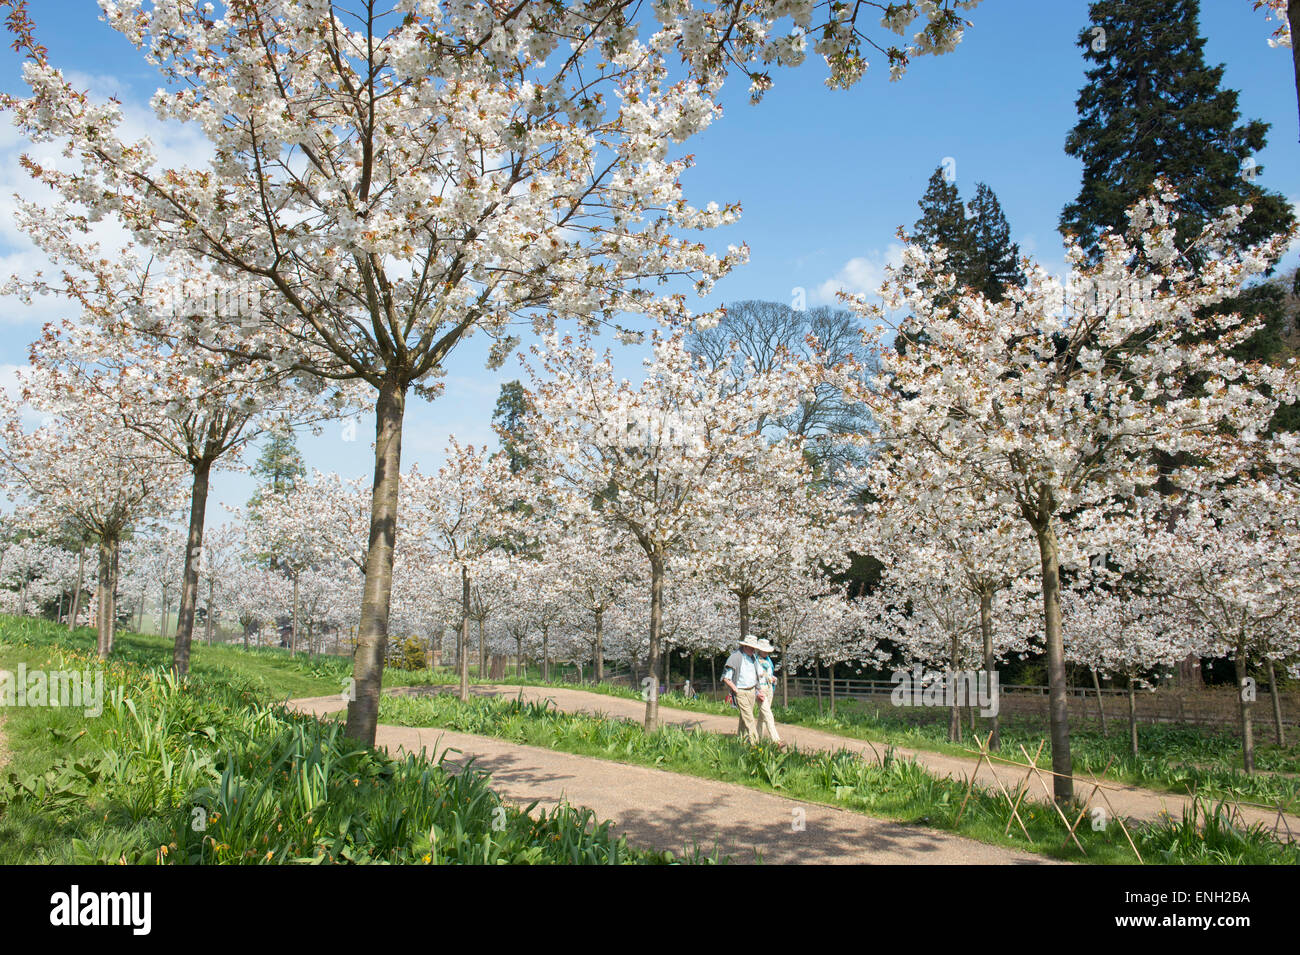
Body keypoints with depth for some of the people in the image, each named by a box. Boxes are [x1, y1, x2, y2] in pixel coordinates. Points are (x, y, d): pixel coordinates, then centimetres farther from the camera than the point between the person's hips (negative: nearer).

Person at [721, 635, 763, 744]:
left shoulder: (753, 657, 9)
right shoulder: (735, 658, -14)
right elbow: (726, 678, -12)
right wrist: (736, 690, -13)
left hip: (752, 690, 7)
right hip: (741, 692, -7)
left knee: (745, 716, 12)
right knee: (748, 718, -11)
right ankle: (754, 741, -12)